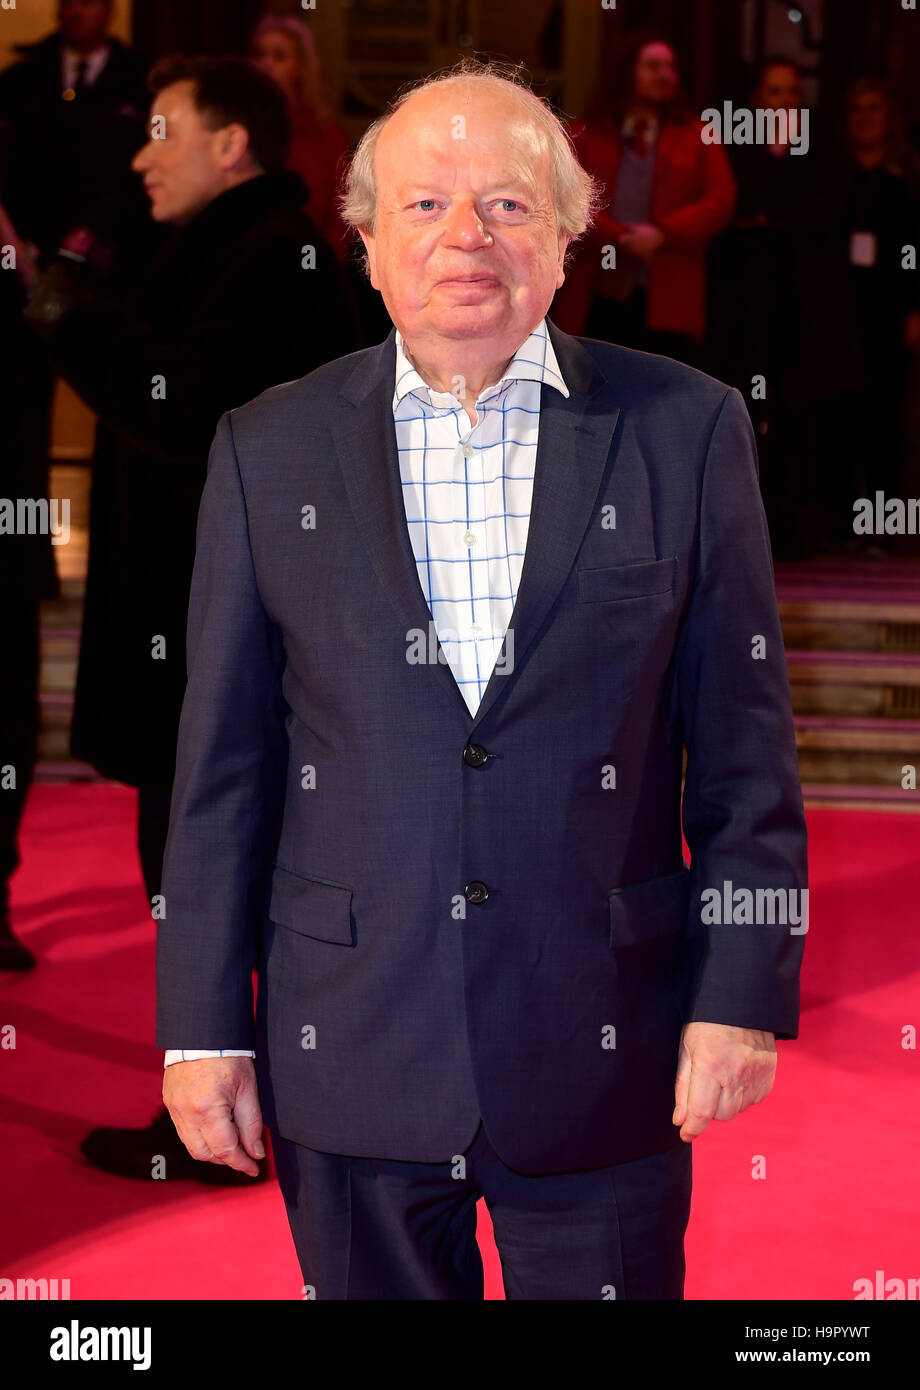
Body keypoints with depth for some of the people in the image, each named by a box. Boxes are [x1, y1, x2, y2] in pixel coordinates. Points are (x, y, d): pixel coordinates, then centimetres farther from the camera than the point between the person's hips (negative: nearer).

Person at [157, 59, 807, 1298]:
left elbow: (744, 742, 1)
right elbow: (223, 764, 4)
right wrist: (203, 1029, 2)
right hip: (349, 1050, 1)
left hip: (604, 1050, -1)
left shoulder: (685, 429, 1)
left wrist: (744, 993, -3)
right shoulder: (268, 450, 3)